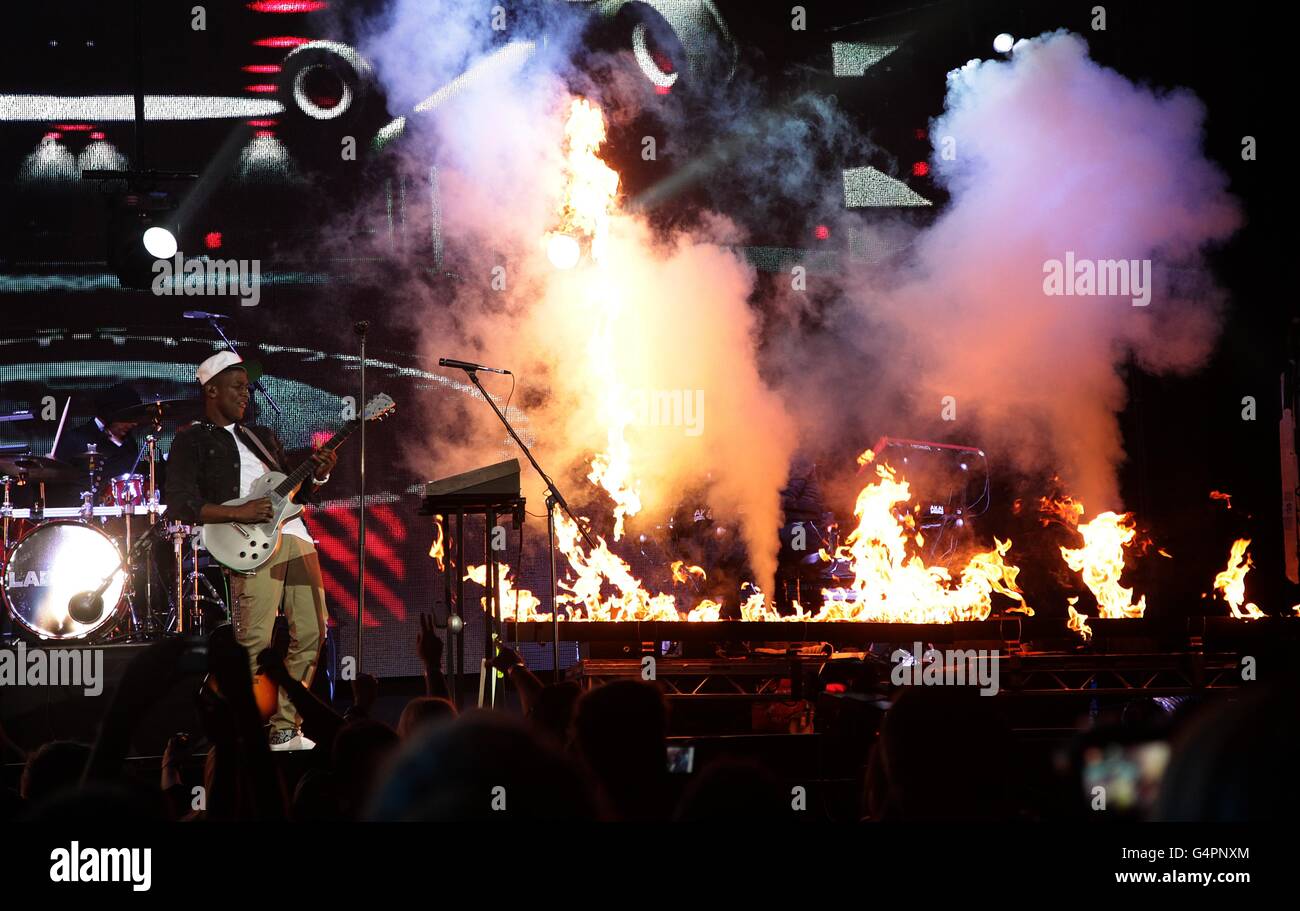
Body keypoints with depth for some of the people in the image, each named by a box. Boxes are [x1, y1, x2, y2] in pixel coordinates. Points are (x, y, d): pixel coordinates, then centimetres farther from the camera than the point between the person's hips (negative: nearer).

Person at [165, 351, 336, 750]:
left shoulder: (263, 437, 27)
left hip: (295, 536, 7)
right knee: (256, 642, -17)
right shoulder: (190, 442, 6)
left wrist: (317, 476, 7)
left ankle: (284, 728, 8)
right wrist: (239, 513, -14)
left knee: (311, 632, 1)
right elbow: (179, 505, -6)